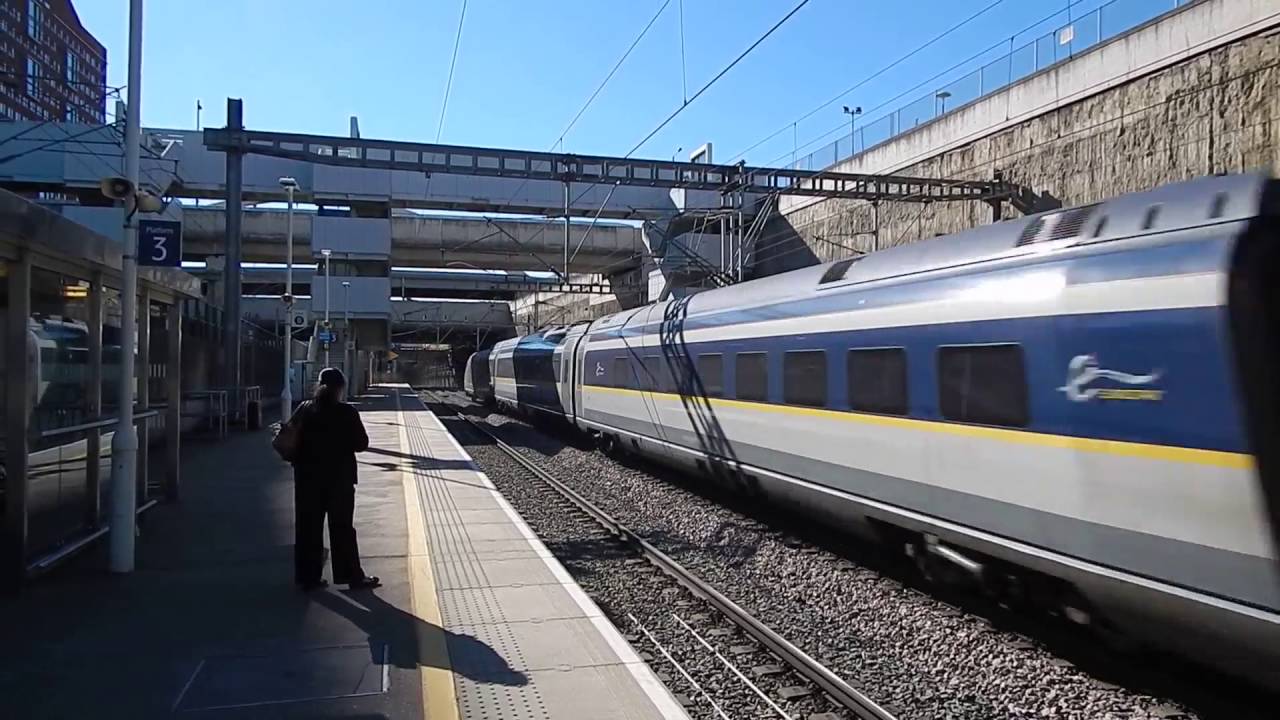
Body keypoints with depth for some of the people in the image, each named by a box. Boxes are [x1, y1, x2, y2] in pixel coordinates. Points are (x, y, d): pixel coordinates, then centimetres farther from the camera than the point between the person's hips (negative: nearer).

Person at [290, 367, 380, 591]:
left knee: (308, 528, 11)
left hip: (307, 478, 3)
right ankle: (352, 575, 12)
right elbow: (361, 443, -9)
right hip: (339, 477, -3)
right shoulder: (347, 413, -12)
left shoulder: (304, 410, -1)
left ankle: (308, 577, 16)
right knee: (342, 528, 6)